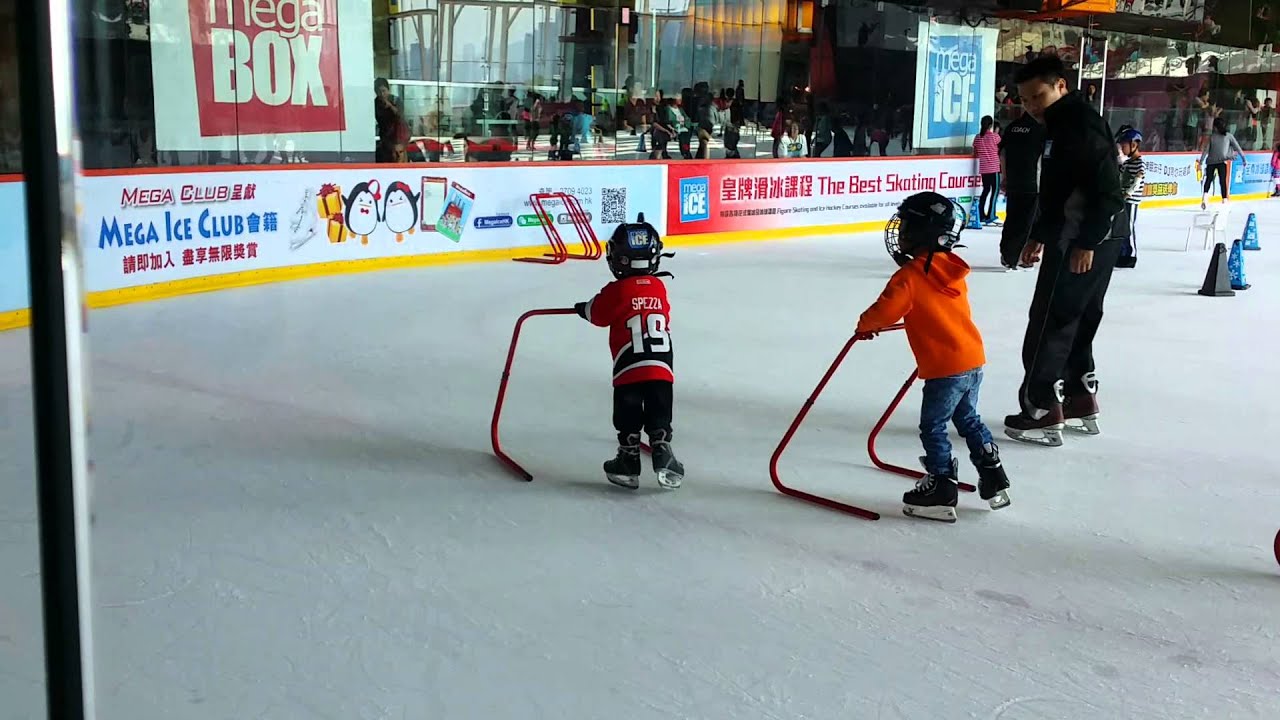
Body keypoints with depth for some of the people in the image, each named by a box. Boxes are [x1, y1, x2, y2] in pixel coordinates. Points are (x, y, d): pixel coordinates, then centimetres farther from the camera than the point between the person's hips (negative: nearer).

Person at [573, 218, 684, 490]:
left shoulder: (617, 290, -7)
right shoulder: (659, 287, 7)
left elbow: (598, 315, 4)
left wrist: (583, 308, 25)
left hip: (629, 370, -3)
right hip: (662, 368, 3)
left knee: (628, 420, 10)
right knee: (660, 419, 12)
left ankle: (628, 462, 15)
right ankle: (663, 457, 4)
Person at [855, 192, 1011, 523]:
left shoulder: (909, 276, -15)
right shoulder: (951, 268, 9)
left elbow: (885, 311, -19)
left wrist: (865, 325, 1)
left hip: (945, 369, -8)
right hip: (974, 359, 8)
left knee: (933, 427, 3)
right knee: (968, 418, 23)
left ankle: (942, 491, 6)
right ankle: (994, 479, 27)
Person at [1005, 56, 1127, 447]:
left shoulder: (1081, 124, -16)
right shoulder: (1058, 126, 16)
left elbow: (1106, 189, -22)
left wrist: (1086, 242, -24)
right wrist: (1039, 236, 24)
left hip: (1086, 243, -10)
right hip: (1071, 239, 10)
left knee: (1050, 321, -8)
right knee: (1076, 319, 17)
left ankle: (1043, 410, -4)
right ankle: (1081, 400, 27)